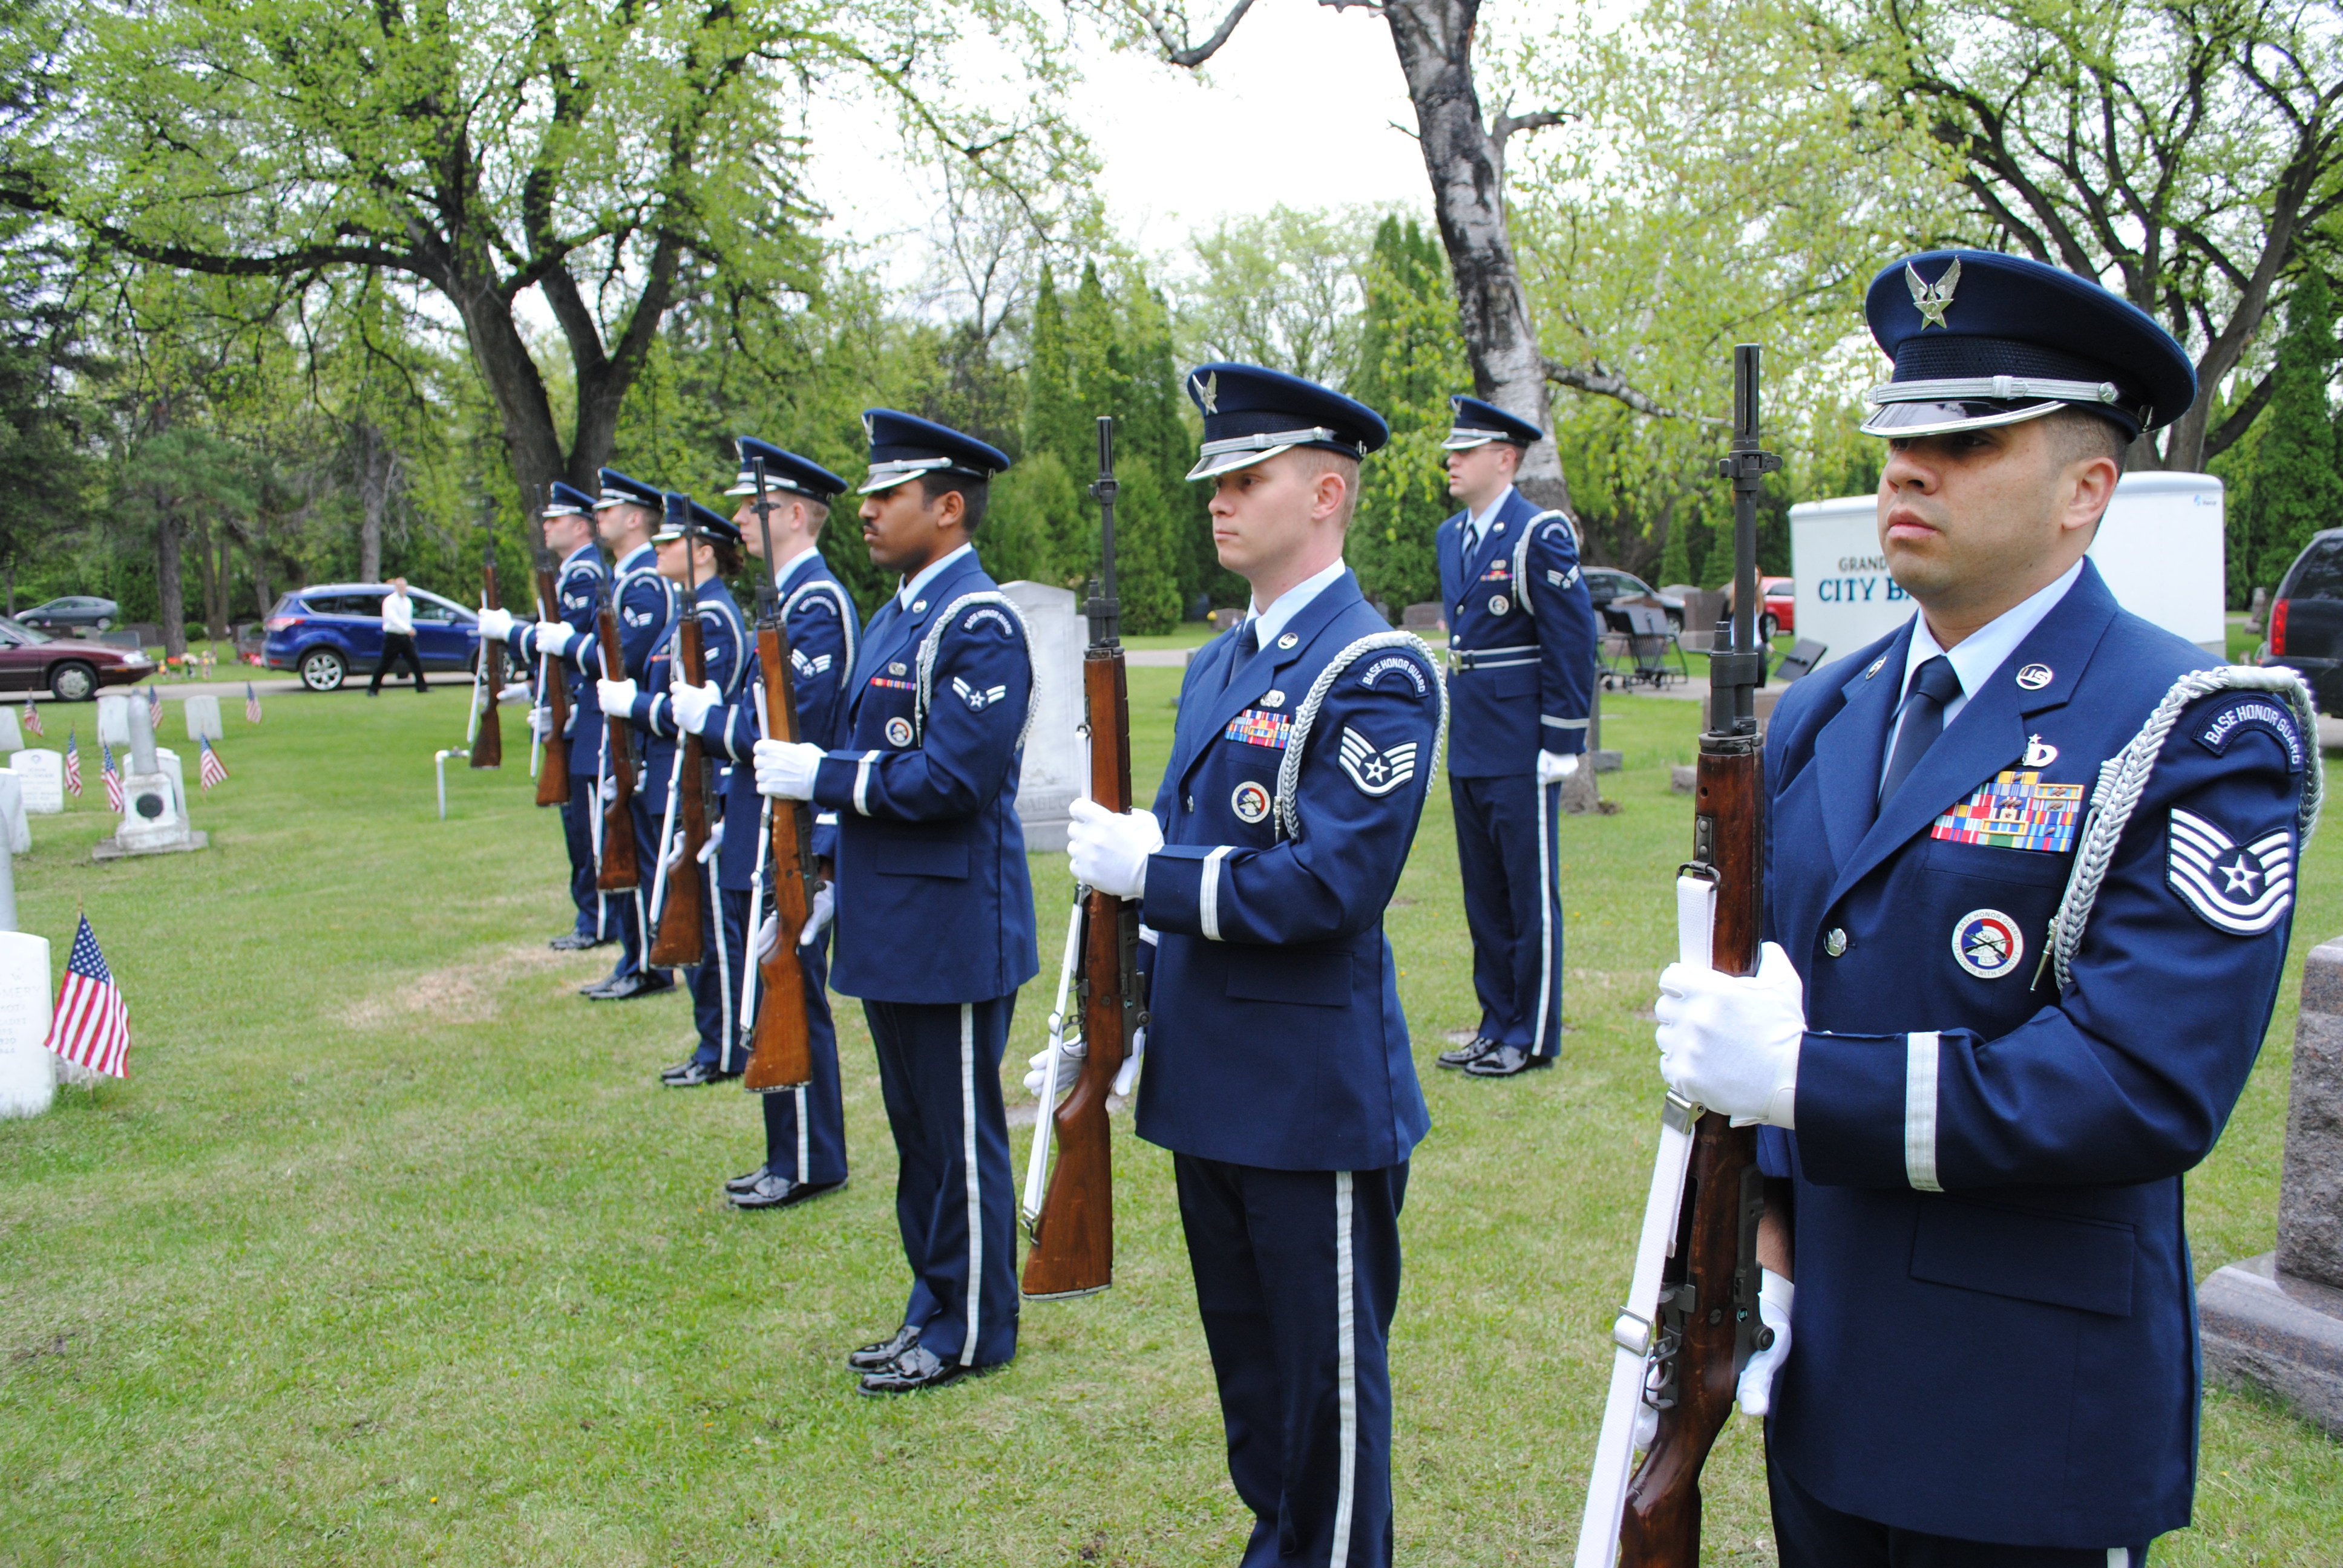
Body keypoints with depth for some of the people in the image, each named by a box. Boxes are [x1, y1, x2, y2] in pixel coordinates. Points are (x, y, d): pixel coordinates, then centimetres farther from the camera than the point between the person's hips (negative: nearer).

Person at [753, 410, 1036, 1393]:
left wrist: (818, 777, -17)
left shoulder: (980, 627, -16)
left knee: (960, 1140, 4)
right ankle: (935, 1309, 32)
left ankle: (971, 1333, 19)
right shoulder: (894, 619, 14)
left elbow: (952, 779, -24)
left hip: (954, 933, -10)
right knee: (918, 1133, 18)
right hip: (891, 931, 10)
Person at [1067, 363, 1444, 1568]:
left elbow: (1329, 885, -24)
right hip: (1208, 1084, 9)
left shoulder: (1376, 674, -16)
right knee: (1247, 1366, 22)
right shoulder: (1217, 664, 11)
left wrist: (1146, 868, -18)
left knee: (1328, 1381, 9)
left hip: (1314, 1098, -8)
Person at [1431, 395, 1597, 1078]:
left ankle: (1534, 1038, 12)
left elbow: (1572, 642, -12)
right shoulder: (1452, 536, 13)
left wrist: (1563, 744, -15)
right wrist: (1454, 729, 17)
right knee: (1484, 894, 14)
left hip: (1521, 753, -8)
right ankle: (1497, 1025, 25)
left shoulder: (1539, 533, -11)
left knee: (1531, 896, 2)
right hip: (1469, 751, 8)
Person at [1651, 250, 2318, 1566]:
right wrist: (1762, 1245, 0)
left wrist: (1804, 1078, -24)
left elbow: (2149, 1087, -23)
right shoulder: (1821, 719, 6)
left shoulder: (2201, 734, -13)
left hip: (2029, 1422, -5)